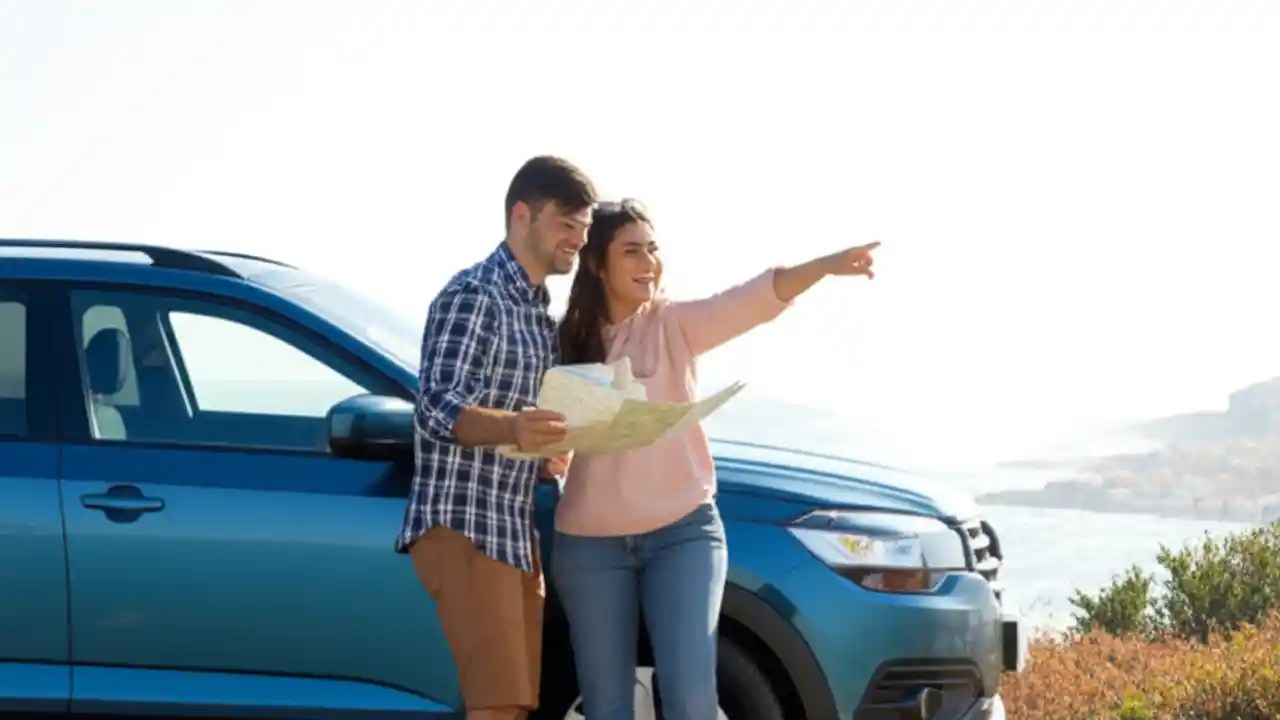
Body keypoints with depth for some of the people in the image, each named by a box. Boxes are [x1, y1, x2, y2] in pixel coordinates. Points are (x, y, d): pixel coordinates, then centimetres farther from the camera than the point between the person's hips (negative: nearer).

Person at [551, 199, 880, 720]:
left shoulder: (675, 325, -2)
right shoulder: (568, 342, 4)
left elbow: (752, 302, -19)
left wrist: (826, 266, -37)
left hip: (682, 530, -2)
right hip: (591, 542, 2)